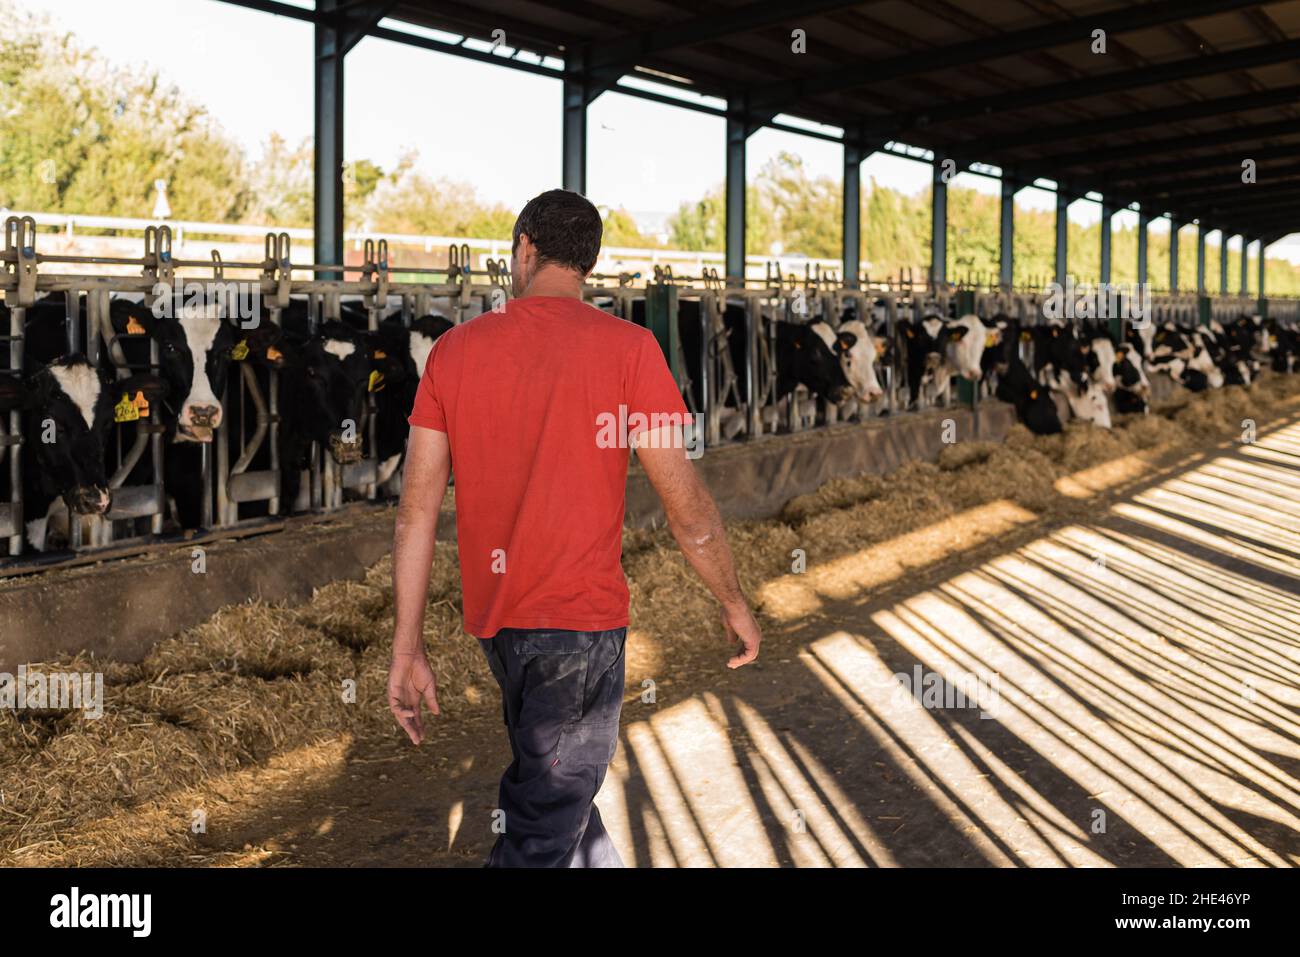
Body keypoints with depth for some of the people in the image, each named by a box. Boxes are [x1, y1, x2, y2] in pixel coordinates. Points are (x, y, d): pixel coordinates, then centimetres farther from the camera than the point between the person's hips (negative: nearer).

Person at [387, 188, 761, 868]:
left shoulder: (454, 349, 2)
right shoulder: (626, 347, -9)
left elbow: (416, 511, 1)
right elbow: (686, 508, -8)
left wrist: (407, 651, 6)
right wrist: (734, 604, 8)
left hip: (494, 620, 5)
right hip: (582, 617, -5)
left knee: (547, 780, 26)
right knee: (541, 833, 2)